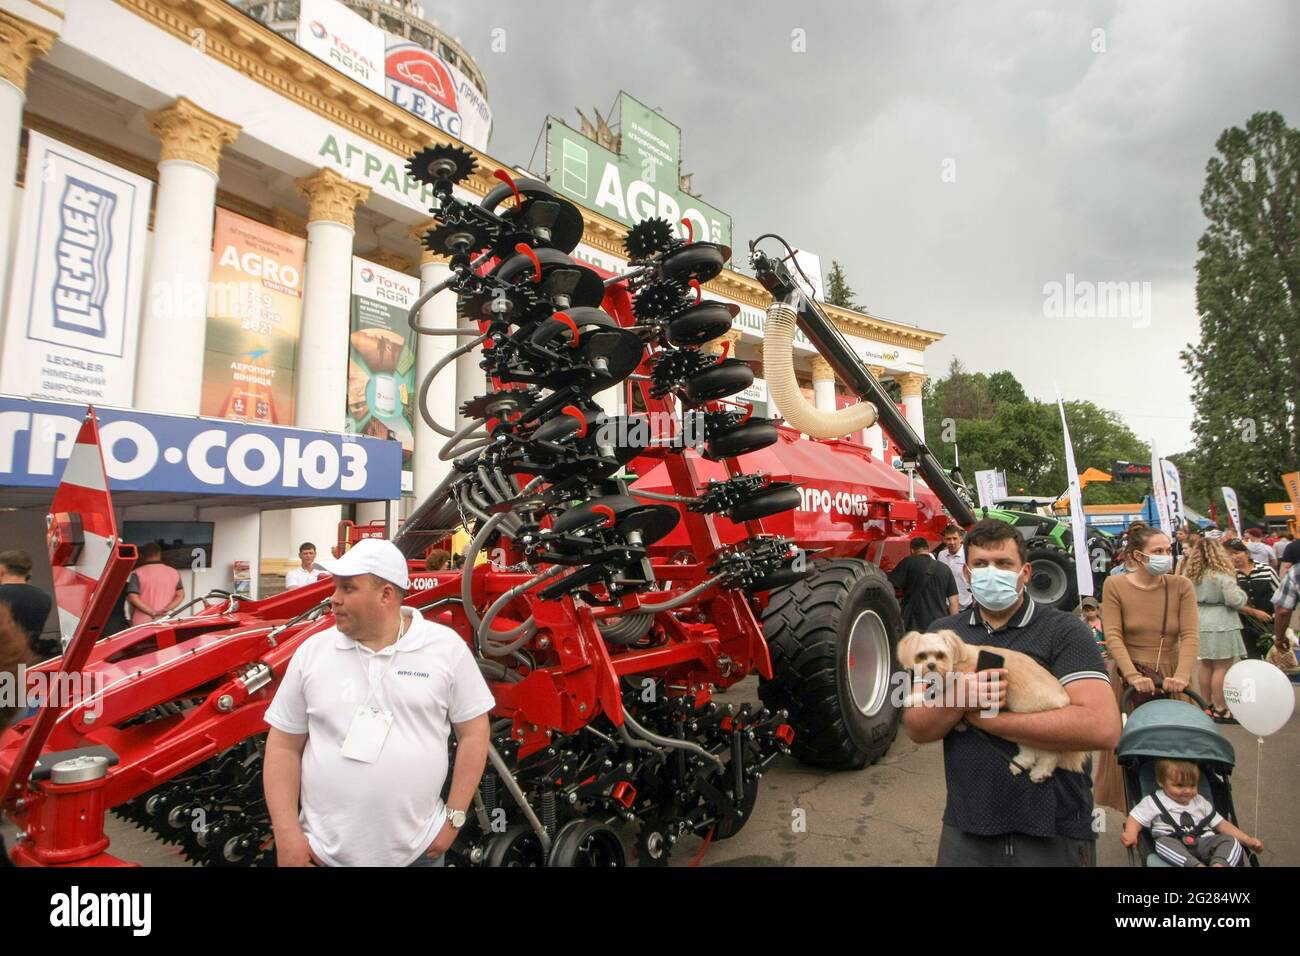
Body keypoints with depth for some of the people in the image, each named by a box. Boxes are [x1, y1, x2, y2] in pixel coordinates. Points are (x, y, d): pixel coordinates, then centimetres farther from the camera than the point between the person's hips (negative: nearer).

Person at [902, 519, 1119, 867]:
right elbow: (916, 728, -1)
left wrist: (986, 718, -18)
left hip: (1055, 835, -3)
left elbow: (1103, 728, -22)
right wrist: (959, 699, -22)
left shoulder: (1064, 631, -9)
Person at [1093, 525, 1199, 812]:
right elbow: (1113, 636, -11)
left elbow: (1191, 635, -8)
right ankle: (1133, 814, 20)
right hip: (1129, 676, -1)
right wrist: (1133, 676, -22)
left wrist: (1181, 675, -22)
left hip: (1171, 677, 2)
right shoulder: (1115, 586, -5)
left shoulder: (1181, 586, 0)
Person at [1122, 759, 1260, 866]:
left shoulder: (1201, 802, 24)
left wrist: (1248, 840, 12)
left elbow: (1221, 824, 25)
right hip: (1176, 846, -4)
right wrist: (1130, 834, -17)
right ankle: (1198, 866, -53)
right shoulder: (1153, 802, 9)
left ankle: (1218, 865, -43)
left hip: (1204, 843, 4)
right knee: (1163, 843, -35)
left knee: (1231, 841, -20)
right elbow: (1135, 819, 4)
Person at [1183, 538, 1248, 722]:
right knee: (1222, 667, -1)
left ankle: (1207, 706, 22)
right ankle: (1220, 709, 3)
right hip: (1221, 626, -7)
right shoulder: (1222, 574, -14)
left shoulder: (1190, 574, 6)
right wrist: (1241, 592, 4)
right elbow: (1236, 601, -16)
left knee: (1206, 666, 15)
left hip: (1200, 624, 7)